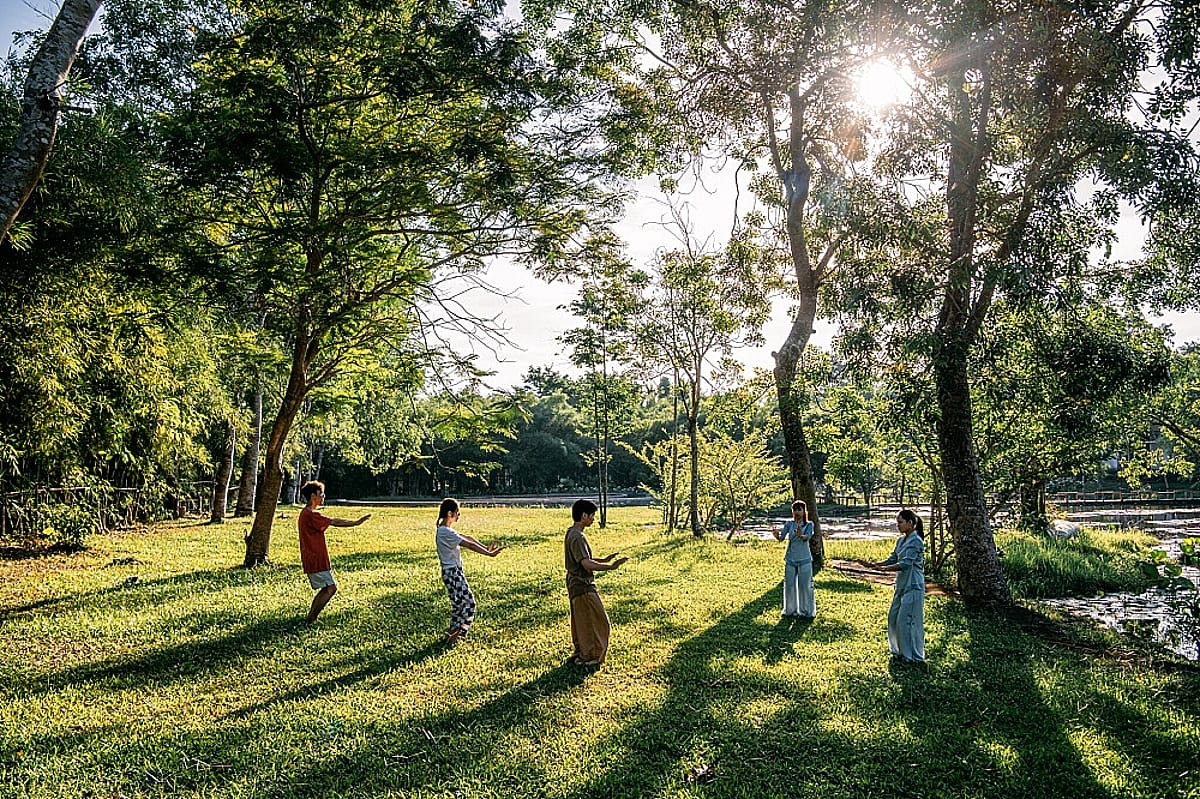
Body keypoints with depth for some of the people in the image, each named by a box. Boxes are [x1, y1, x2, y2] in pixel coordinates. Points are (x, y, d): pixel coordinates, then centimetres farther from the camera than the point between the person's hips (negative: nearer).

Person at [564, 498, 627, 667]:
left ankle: (580, 653, 27)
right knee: (596, 621, -1)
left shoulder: (572, 533, 10)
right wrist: (610, 567, -30)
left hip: (576, 585, 10)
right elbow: (586, 564, -29)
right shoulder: (577, 537, -22)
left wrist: (604, 560, 16)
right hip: (583, 587, -10)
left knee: (581, 622, 18)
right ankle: (589, 657, 7)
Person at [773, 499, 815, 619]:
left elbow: (808, 537, -21)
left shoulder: (809, 524, -1)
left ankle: (806, 611, 14)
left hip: (804, 560, -2)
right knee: (789, 585, 6)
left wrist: (801, 535, -44)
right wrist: (777, 536, -30)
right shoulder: (789, 523, 4)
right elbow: (781, 538, -6)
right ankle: (790, 610, 22)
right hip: (790, 559, 2)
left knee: (805, 586, 1)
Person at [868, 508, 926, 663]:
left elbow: (906, 563, -23)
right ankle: (900, 651, 26)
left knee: (907, 620, -4)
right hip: (902, 585, 9)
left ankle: (914, 656, 9)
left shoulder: (916, 541, -16)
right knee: (893, 617, 13)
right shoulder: (901, 540, 11)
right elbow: (893, 559, 13)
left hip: (913, 586, -9)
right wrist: (874, 564, -1)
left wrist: (883, 568, -25)